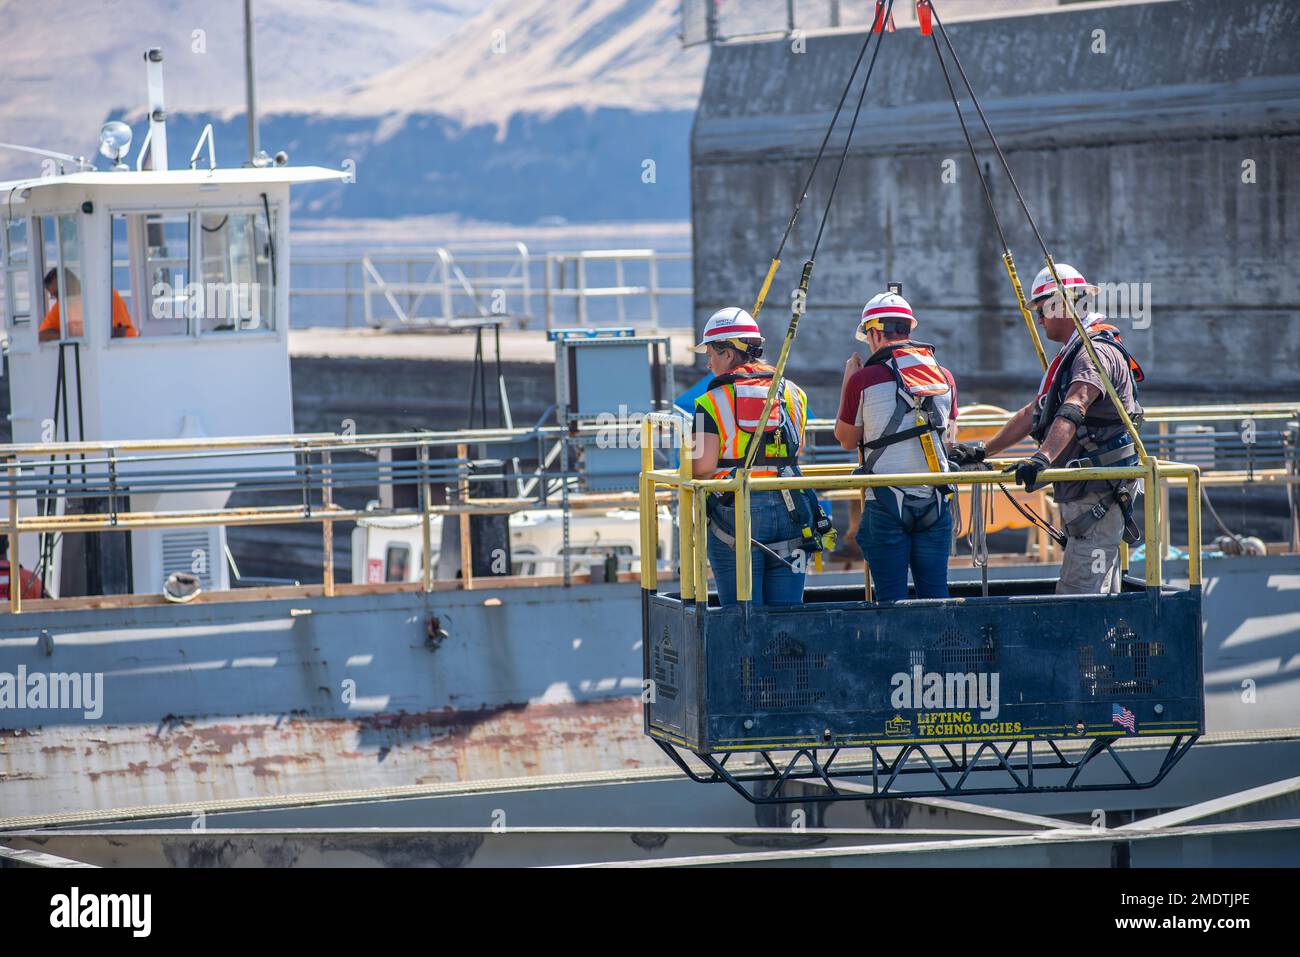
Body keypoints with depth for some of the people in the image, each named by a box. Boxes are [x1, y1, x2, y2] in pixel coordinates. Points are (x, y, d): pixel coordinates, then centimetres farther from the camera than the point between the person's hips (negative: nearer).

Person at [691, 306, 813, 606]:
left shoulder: (712, 402, -6)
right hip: (788, 510, 4)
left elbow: (702, 468, -11)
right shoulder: (793, 393, 8)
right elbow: (796, 451, 13)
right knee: (787, 612, 6)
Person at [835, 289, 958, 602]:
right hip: (935, 502, 4)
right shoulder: (944, 377, 5)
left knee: (892, 600, 0)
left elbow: (846, 439, 5)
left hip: (886, 505, -4)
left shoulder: (864, 380, -8)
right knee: (935, 596, 7)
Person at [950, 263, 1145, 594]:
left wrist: (1042, 458, -45)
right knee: (1098, 594, 10)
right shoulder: (1071, 355, 21)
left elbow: (1072, 411, -31)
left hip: (1099, 493, -11)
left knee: (1077, 595, -16)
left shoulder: (1097, 352, -14)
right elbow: (1034, 413, 29)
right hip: (1080, 495, 11)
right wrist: (983, 450, 28)